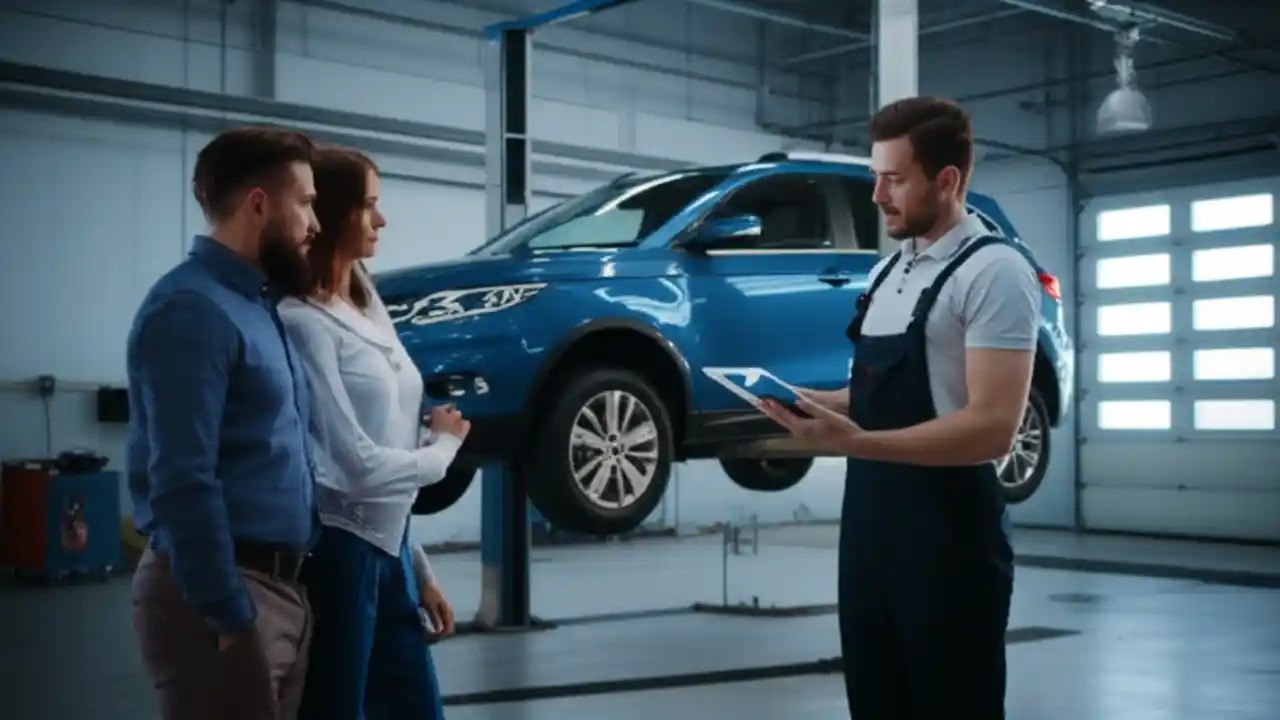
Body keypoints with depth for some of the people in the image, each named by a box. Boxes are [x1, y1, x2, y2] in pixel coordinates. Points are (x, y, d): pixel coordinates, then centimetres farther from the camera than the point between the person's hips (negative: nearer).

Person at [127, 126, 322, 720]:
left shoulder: (255, 302, 15)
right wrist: (227, 613, -20)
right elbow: (184, 482, -22)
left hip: (276, 585, 9)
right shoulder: (193, 309, -15)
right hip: (221, 593, -9)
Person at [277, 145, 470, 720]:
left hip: (386, 546, 8)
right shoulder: (303, 321, -15)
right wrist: (445, 445, 0)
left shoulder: (367, 309, 10)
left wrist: (418, 569, 14)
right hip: (335, 551, -8)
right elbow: (357, 467, -17)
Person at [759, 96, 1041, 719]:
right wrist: (813, 402, 3)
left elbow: (992, 427, -22)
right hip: (868, 525, 8)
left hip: (949, 537, -8)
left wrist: (855, 442, -30)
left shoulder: (993, 271, -13)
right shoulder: (886, 271, 14)